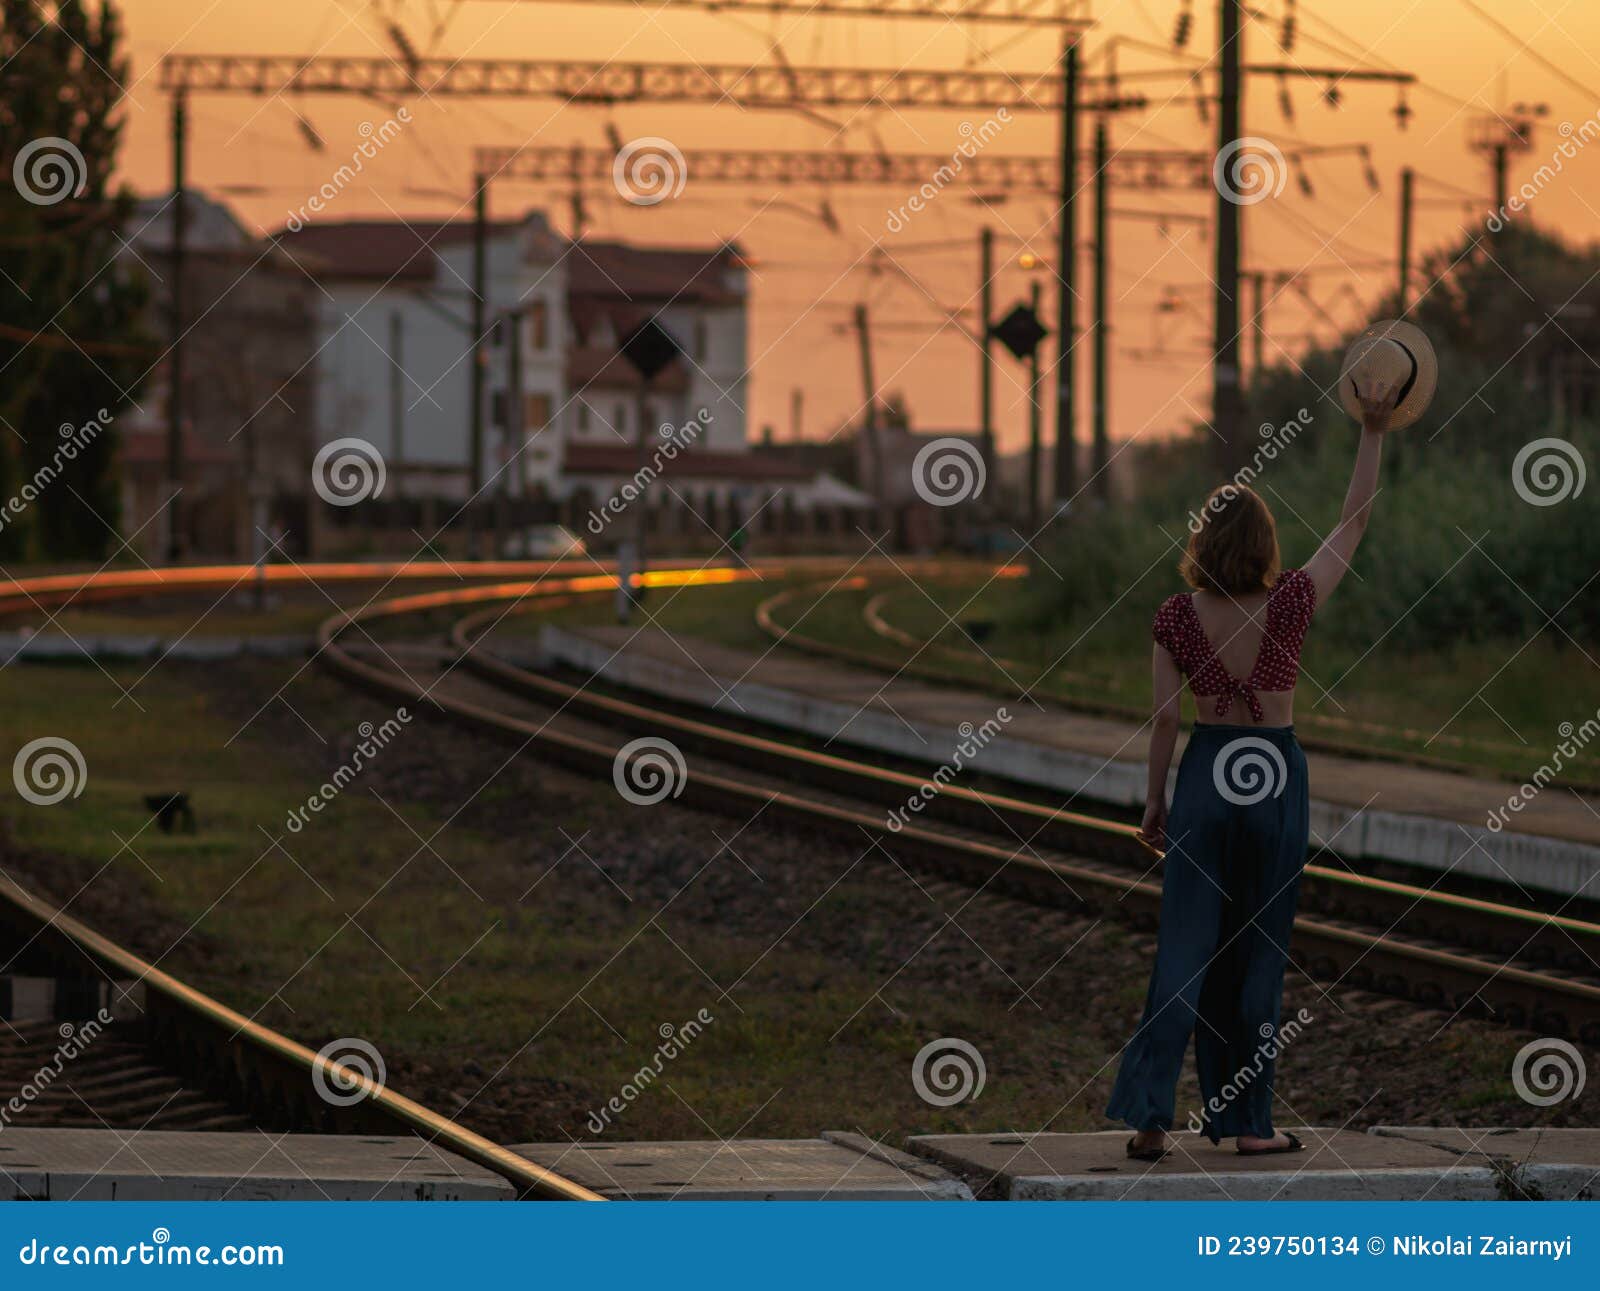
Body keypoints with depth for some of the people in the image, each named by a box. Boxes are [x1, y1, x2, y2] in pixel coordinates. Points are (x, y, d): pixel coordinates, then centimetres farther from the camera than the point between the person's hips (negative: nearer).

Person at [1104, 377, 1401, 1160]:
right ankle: (1246, 1121, 11)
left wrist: (1154, 802, 10)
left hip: (1205, 779, 1)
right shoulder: (1291, 606, -11)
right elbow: (1354, 521, -2)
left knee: (1185, 950, 2)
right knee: (1259, 955, 7)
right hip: (1277, 779, -1)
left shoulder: (1176, 618, -8)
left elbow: (1165, 720, -2)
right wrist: (1373, 432, 3)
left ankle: (1149, 1117, -6)